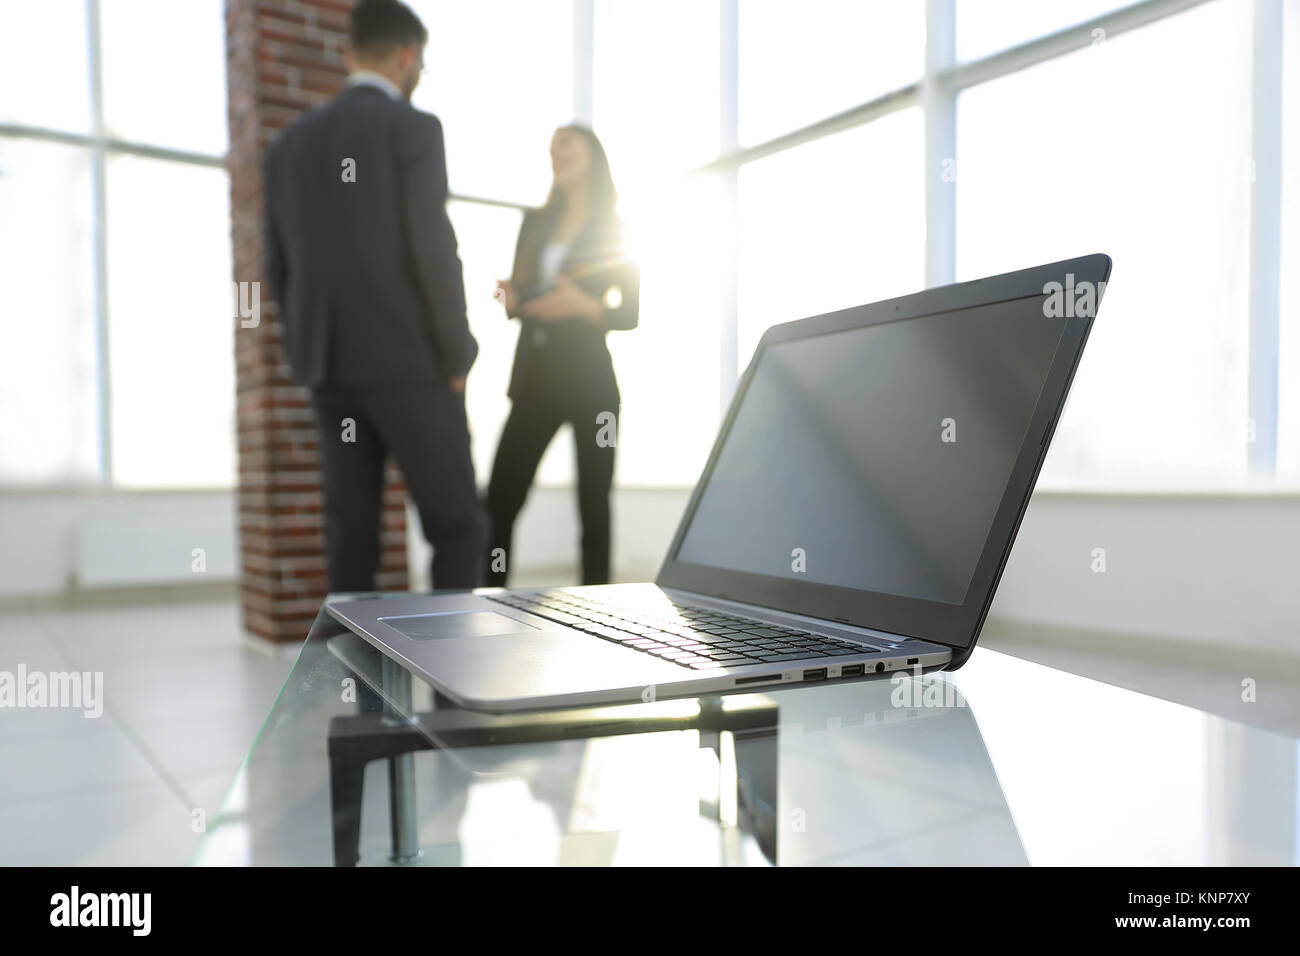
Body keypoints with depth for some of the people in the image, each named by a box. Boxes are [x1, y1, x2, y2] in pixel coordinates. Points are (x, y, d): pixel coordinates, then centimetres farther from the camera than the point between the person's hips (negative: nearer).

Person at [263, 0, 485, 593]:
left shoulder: (291, 143, 15)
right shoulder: (413, 127, -4)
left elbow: (278, 268, 14)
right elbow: (432, 250, -13)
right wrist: (457, 357, -4)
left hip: (328, 369, 6)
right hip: (407, 362, -6)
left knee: (351, 538, 7)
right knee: (457, 527, 1)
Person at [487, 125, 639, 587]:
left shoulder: (616, 233, 5)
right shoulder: (535, 223, 17)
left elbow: (630, 315, 1)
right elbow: (517, 298, 18)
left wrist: (584, 306, -16)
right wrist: (511, 301, -5)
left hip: (589, 381, -4)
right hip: (535, 376, 4)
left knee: (594, 505, -2)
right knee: (500, 500, -3)